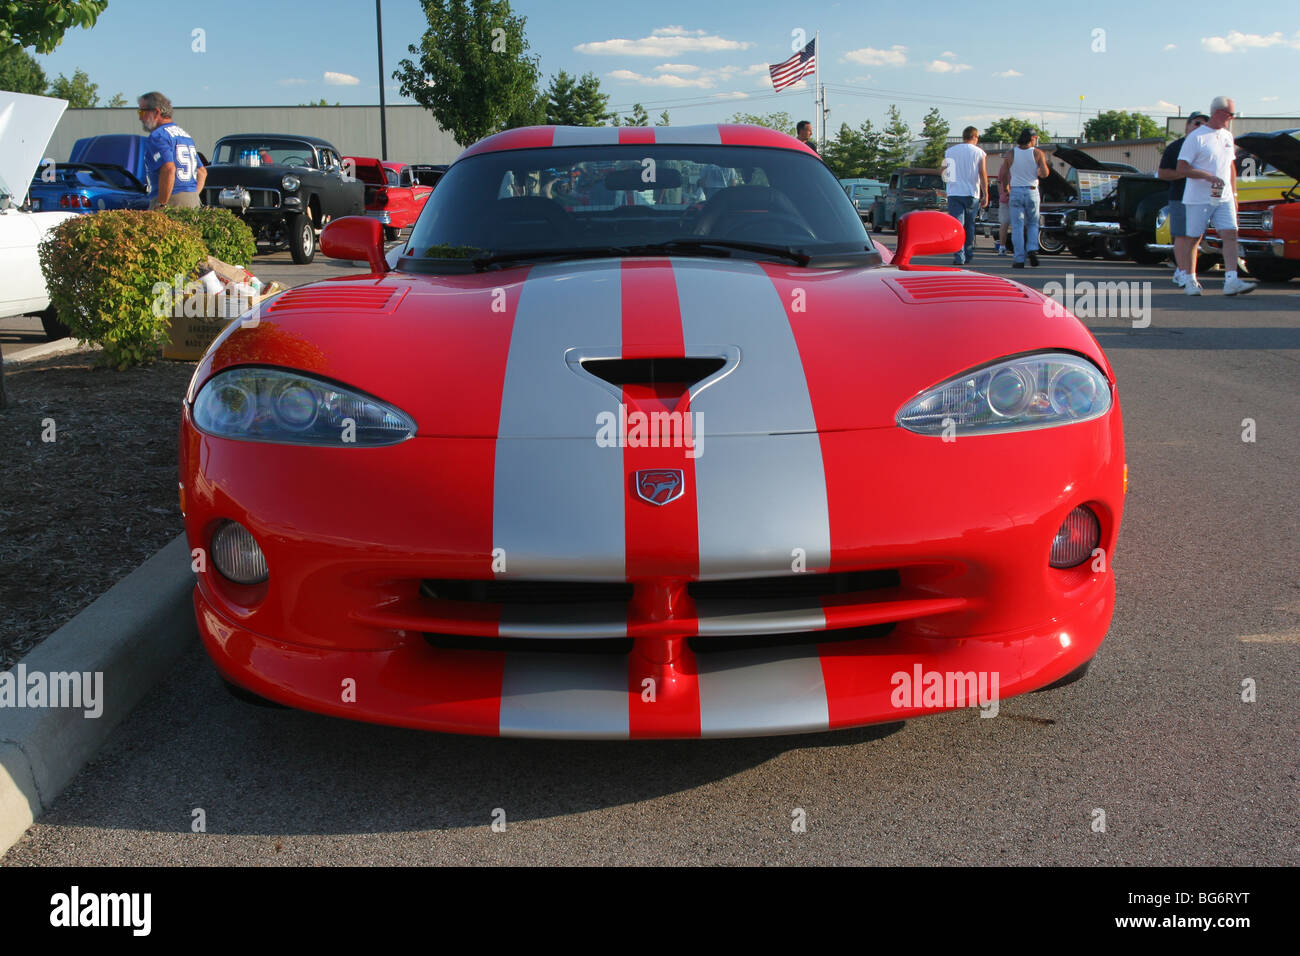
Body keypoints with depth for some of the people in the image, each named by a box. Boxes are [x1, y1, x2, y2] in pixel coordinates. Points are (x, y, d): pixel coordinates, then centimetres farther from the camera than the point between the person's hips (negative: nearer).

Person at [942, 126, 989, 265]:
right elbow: (983, 175, -4)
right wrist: (985, 195, -3)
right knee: (970, 226, 13)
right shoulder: (979, 153, 1)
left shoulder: (949, 151, 7)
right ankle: (968, 256, 18)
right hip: (972, 194, 0)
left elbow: (944, 172, 13)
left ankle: (959, 256, -19)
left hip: (954, 193, 0)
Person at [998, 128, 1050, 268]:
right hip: (1032, 192, 0)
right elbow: (1044, 173, -10)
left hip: (1016, 192, 0)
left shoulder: (1011, 153, -1)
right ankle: (1032, 249, -6)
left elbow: (1002, 174, 1)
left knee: (1017, 226, 2)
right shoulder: (1038, 153, -4)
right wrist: (1045, 165, 12)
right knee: (1032, 224, 16)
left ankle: (1019, 259, -3)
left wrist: (1005, 188, 18)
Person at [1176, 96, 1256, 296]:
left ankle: (1231, 281, -15)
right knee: (1193, 239, 2)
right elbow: (1182, 168, -13)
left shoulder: (1227, 136, 15)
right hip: (1198, 199, -6)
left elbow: (1231, 166, 24)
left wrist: (1234, 194, 19)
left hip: (1224, 198, 6)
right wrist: (1207, 176, -23)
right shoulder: (1196, 137, -7)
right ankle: (1190, 280, 16)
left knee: (1230, 235, -8)